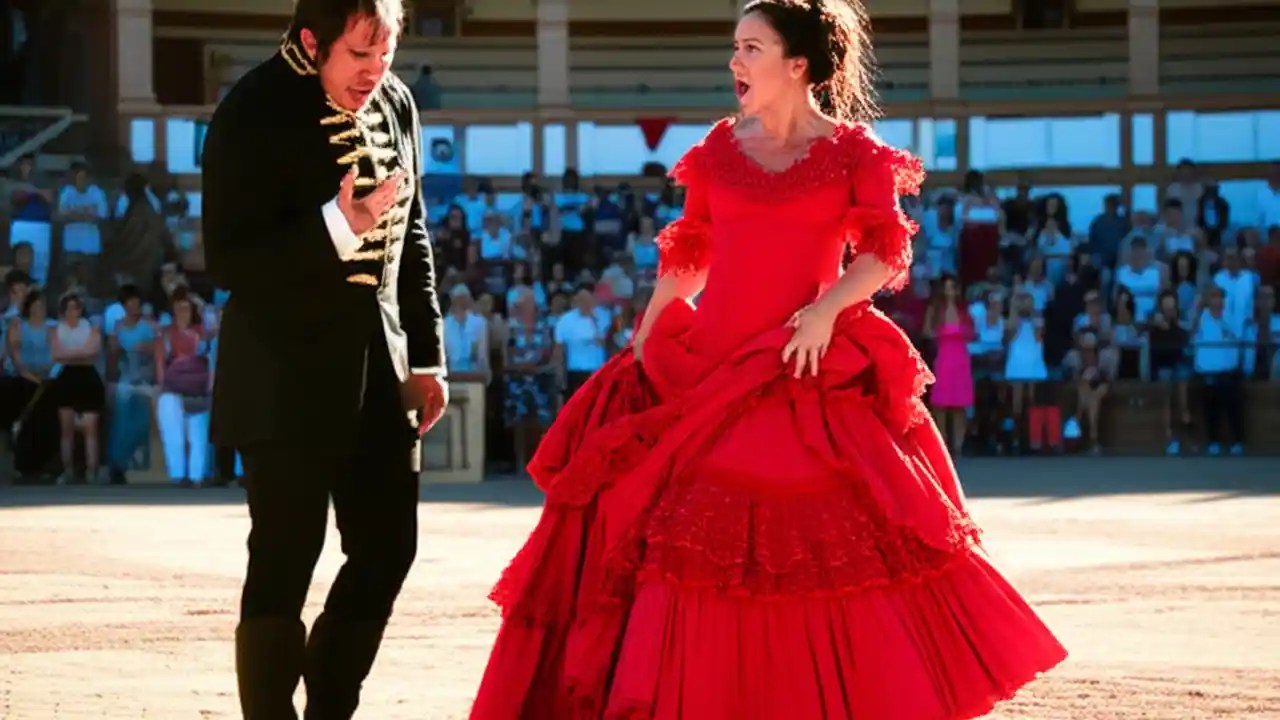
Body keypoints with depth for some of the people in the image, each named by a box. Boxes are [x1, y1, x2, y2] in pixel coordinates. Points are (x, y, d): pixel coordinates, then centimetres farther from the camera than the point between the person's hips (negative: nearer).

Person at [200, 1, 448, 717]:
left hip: (380, 362, 7)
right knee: (285, 562, -5)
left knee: (388, 549, 8)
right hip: (289, 373, -6)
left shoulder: (396, 102, 6)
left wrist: (427, 356, 12)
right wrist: (337, 226, -29)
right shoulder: (255, 113, -14)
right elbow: (229, 261, -18)